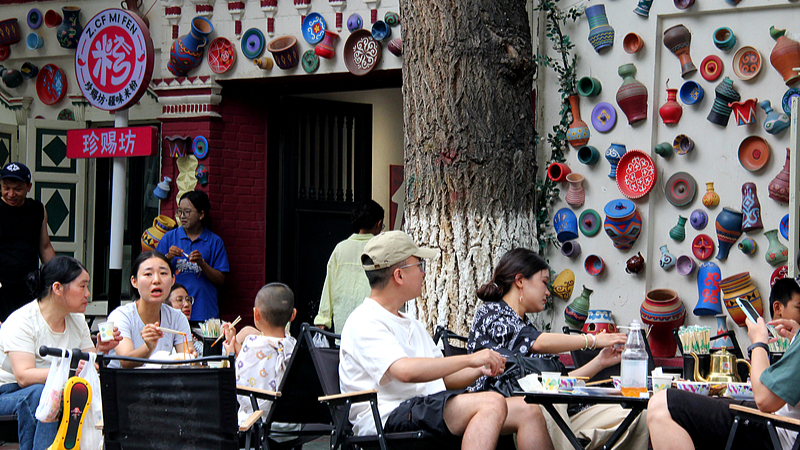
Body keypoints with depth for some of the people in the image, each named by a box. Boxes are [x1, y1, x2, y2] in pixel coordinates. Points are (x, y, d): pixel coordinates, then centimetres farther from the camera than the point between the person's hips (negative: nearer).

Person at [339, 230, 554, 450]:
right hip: (389, 417, -9)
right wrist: (470, 359, -16)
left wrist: (480, 370, 6)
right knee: (492, 403, -30)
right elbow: (405, 371, -22)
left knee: (528, 410, -8)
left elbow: (443, 378, 27)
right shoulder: (364, 323, -5)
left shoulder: (413, 325, 27)